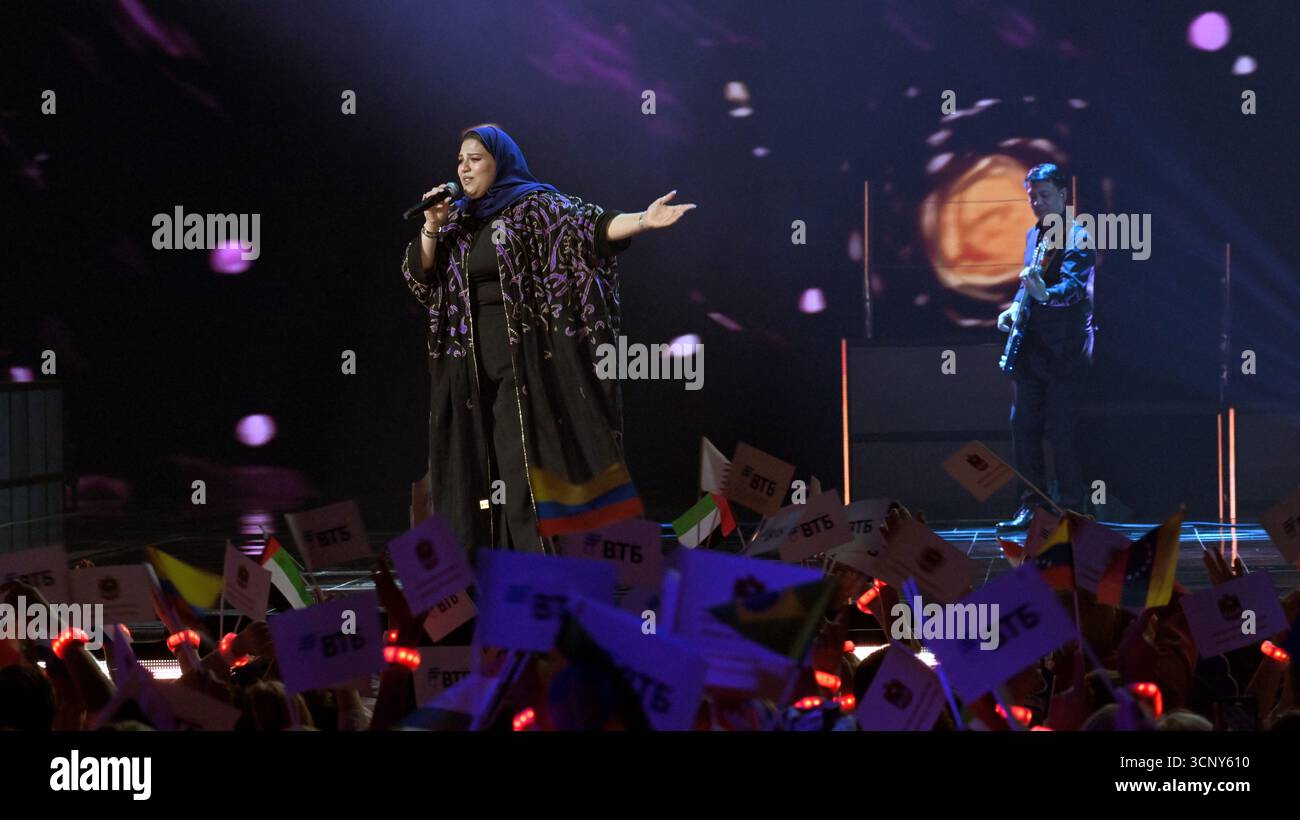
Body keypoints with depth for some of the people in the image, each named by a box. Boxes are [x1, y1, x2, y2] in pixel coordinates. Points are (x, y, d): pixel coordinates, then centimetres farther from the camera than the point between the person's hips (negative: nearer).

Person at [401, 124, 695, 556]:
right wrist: (432, 227, -4)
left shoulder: (536, 206, -2)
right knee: (476, 463, 4)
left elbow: (588, 225, -17)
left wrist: (642, 221, -34)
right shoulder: (458, 220, 16)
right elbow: (419, 275, 12)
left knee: (531, 456, -10)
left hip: (527, 355, -6)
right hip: (472, 361, 6)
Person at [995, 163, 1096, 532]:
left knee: (1062, 431, -7)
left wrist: (1046, 294, -41)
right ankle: (1031, 505, 14)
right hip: (1030, 346, 7)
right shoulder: (1033, 236, 17)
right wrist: (1016, 306, 8)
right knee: (1023, 426, 6)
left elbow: (1074, 283, -22)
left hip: (1063, 348, -7)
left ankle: (1072, 511, 0)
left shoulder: (1078, 236, -7)